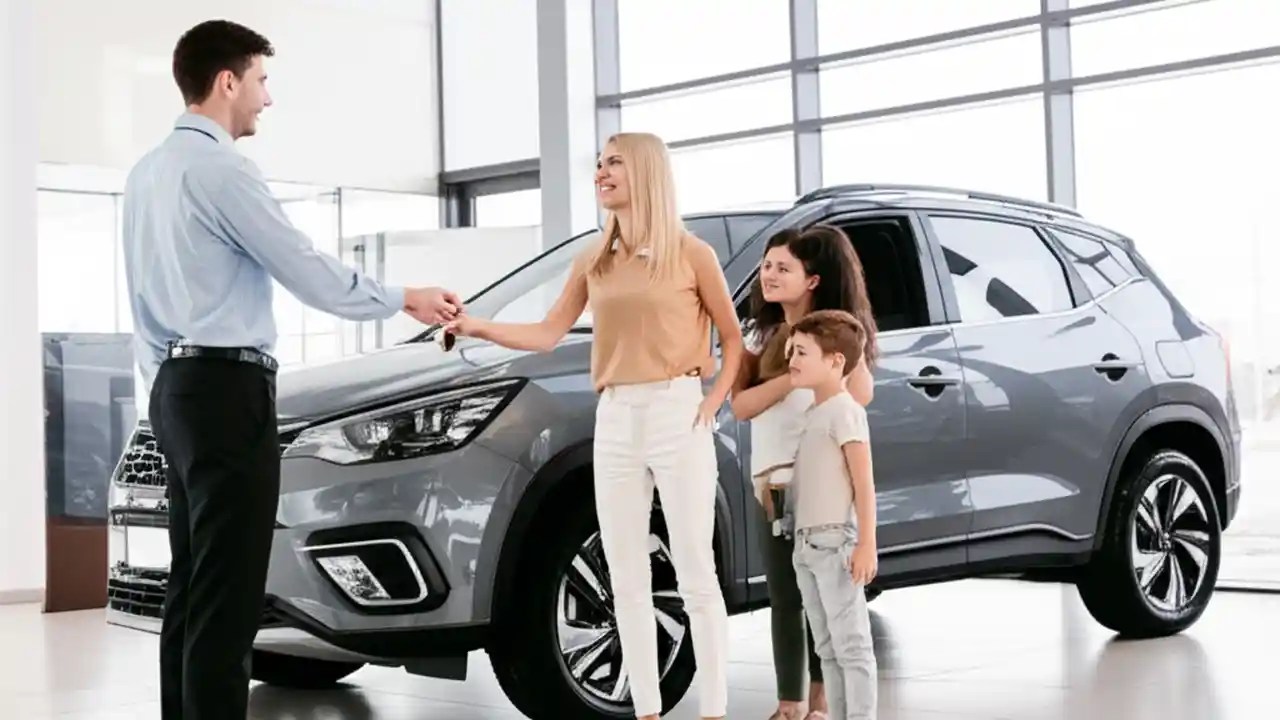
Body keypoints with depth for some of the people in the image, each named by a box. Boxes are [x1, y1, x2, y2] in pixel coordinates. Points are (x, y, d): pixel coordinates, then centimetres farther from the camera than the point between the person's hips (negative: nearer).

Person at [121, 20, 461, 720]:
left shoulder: (148, 171, 16)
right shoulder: (220, 168, -13)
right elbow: (312, 275, -13)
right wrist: (407, 299, 1)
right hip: (227, 387, -10)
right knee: (226, 592, -9)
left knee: (192, 586, 10)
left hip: (176, 387, 10)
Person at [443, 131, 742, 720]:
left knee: (694, 572, -3)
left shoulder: (690, 253, 0)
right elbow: (548, 335, 5)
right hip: (614, 421, 5)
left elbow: (733, 336, 5)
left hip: (677, 414, -5)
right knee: (626, 579, 5)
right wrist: (479, 328, -8)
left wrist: (715, 401, -7)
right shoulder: (592, 262, 12)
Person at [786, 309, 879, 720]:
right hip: (807, 545, 9)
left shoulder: (845, 411, -10)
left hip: (835, 542, -9)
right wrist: (801, 541, 16)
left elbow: (863, 484, -14)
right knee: (827, 647, 12)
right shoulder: (815, 413, 15)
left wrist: (867, 544, -19)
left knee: (852, 645, -5)